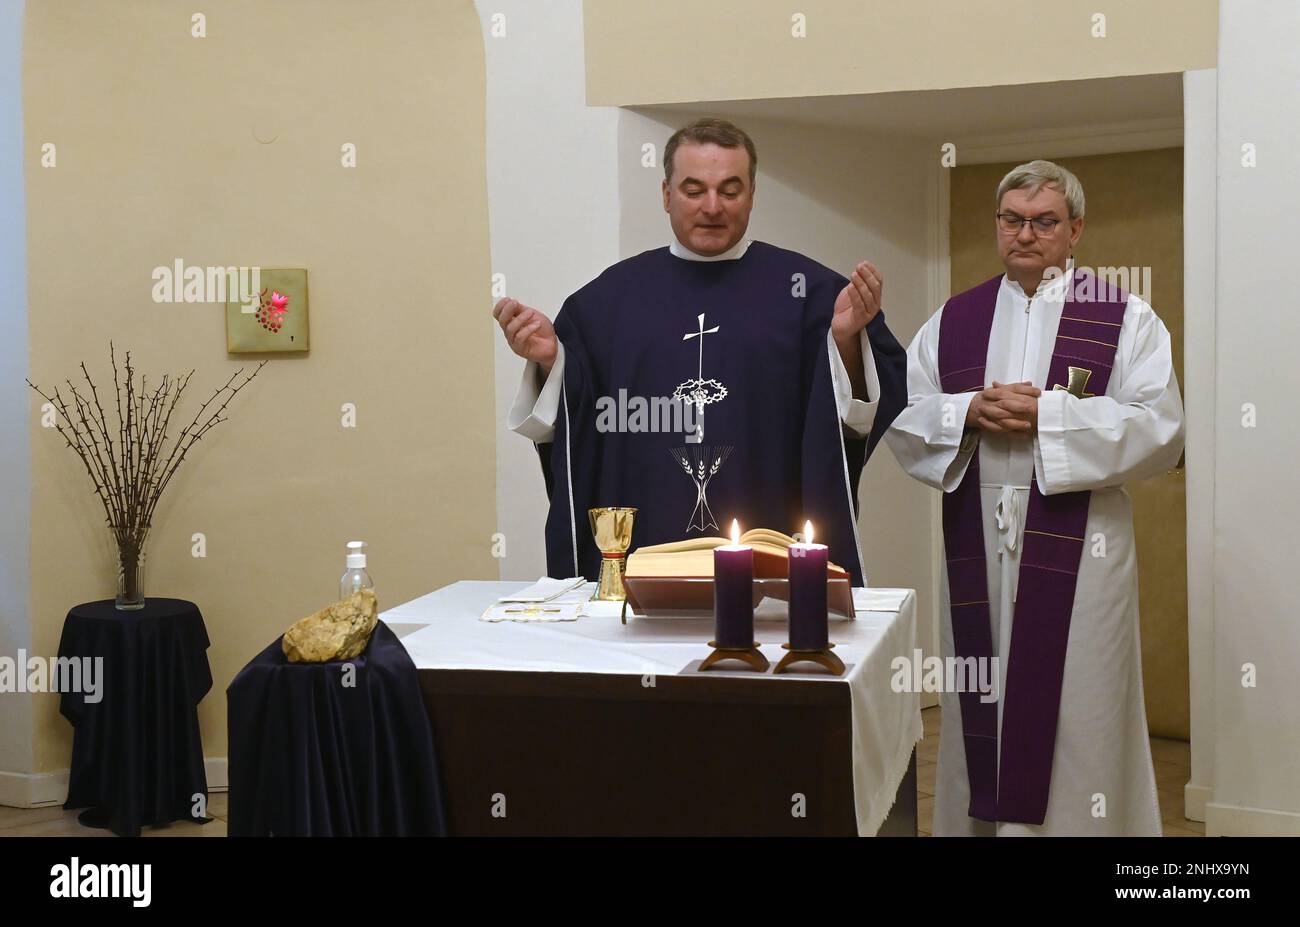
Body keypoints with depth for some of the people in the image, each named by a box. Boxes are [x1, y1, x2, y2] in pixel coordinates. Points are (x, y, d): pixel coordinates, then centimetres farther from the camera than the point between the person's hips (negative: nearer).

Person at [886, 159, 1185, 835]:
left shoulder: (1124, 319, 2)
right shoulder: (953, 322, 13)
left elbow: (1160, 428, -8)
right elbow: (904, 418, 8)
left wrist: (1047, 413, -16)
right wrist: (970, 411, -11)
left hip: (1077, 548, -3)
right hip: (976, 545, 3)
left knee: (1073, 713, 0)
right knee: (982, 715, 8)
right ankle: (981, 818, 20)